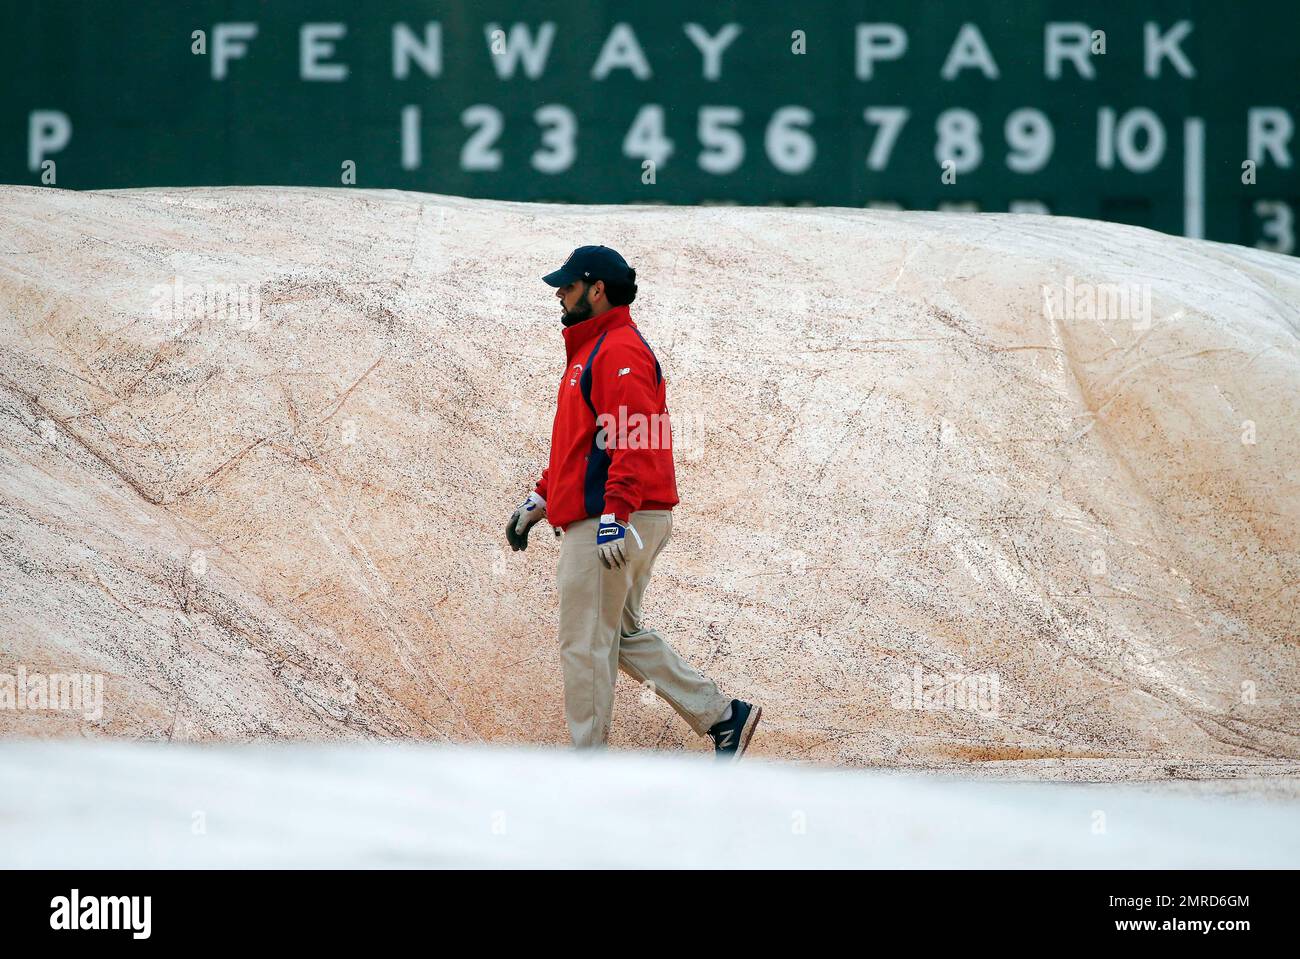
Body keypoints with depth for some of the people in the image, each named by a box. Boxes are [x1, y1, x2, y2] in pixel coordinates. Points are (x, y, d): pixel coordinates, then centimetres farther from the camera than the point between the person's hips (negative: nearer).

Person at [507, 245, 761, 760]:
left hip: (610, 524, -11)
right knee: (623, 634, 15)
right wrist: (540, 497, 26)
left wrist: (613, 514, -29)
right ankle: (723, 716, 16)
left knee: (584, 641, -6)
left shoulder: (619, 351, -13)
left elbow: (631, 439, -23)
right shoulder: (590, 348, 21)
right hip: (600, 520, 11)